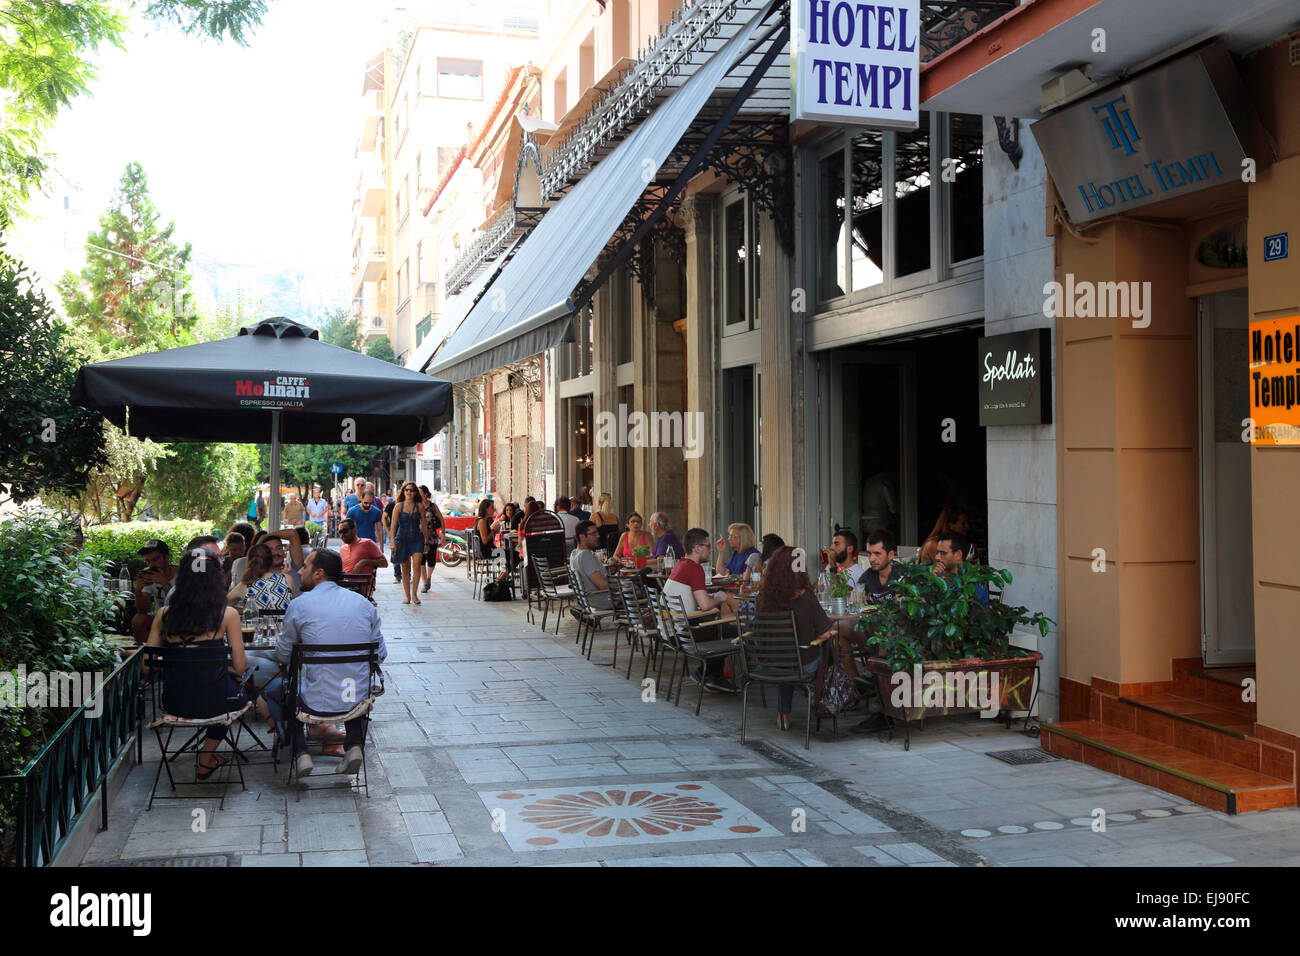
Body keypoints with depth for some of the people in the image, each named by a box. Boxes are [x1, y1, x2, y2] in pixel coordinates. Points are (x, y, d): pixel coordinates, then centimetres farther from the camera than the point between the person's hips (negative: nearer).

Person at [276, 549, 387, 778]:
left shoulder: (299, 606, -8)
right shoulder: (364, 603, 2)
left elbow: (282, 657, 4)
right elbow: (380, 655, 8)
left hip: (316, 703, -3)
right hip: (358, 700, 3)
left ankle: (300, 753, 14)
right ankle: (354, 746, 16)